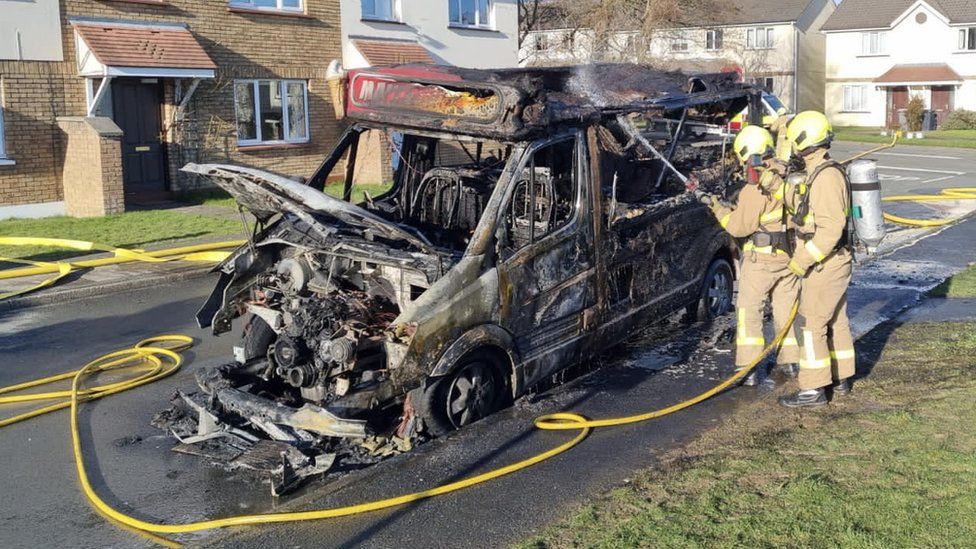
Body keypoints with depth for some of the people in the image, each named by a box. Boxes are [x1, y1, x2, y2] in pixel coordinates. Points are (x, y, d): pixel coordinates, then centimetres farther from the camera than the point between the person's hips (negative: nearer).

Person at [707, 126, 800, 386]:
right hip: (789, 256, 7)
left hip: (761, 258, -7)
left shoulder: (755, 188, -20)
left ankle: (749, 368, 0)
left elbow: (739, 227, -15)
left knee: (749, 310, 2)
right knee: (786, 307, 18)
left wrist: (718, 208, -1)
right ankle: (791, 360, 27)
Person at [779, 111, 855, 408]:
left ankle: (813, 390, 1)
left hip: (824, 265, -10)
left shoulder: (826, 177, -21)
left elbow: (831, 228, -25)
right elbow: (801, 205, 14)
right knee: (836, 321, 17)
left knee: (812, 324, -4)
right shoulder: (822, 172, 10)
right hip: (835, 263, 10)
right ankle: (840, 379, 29)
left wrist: (803, 260, -21)